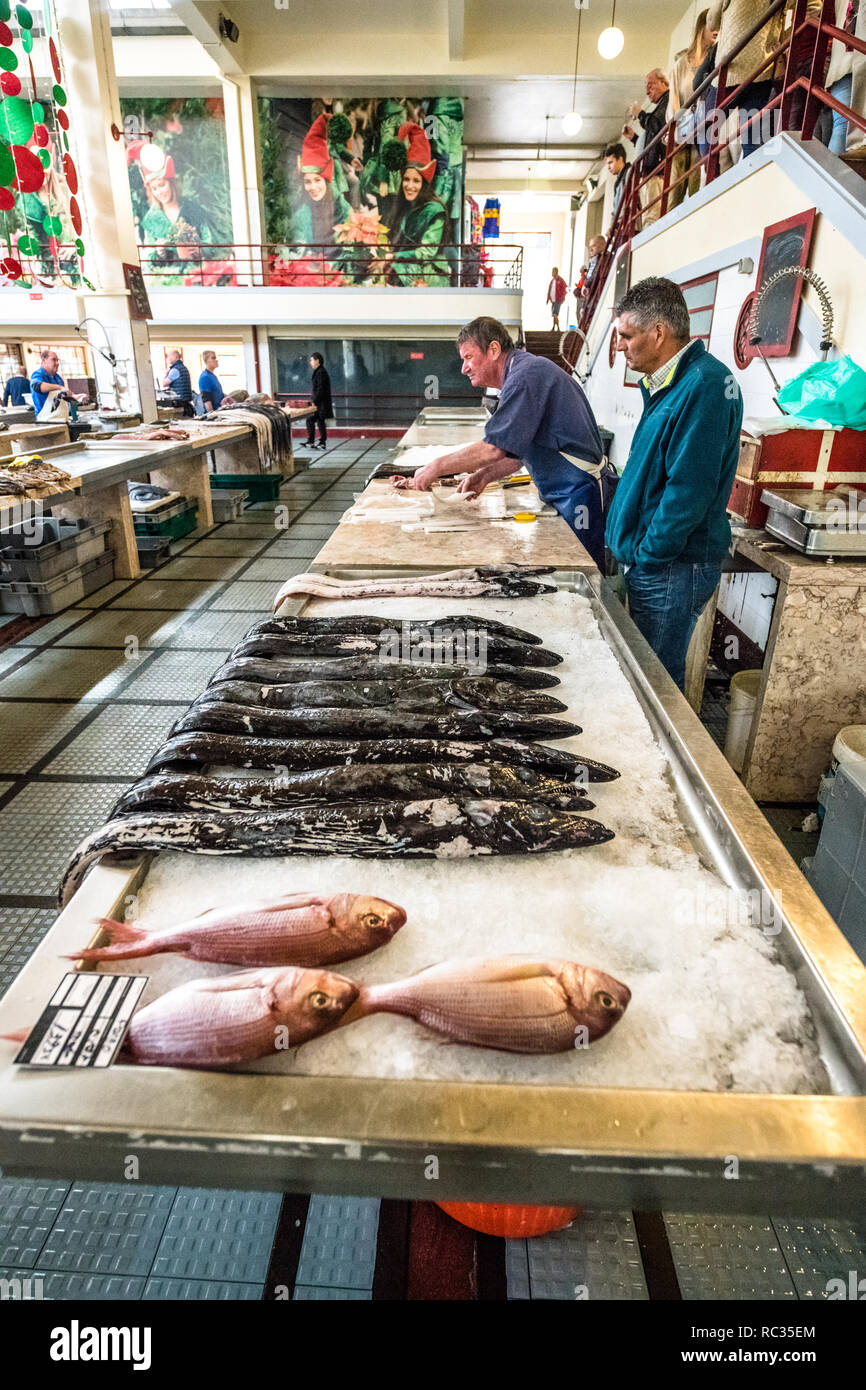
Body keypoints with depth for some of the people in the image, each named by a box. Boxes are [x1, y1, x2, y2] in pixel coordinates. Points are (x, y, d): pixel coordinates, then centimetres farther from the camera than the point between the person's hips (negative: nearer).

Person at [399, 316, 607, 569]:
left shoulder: (527, 375, -16)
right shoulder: (528, 371, 18)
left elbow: (494, 449, -23)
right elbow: (519, 449, 20)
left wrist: (436, 468, -14)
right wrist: (485, 475, 4)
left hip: (577, 494, -10)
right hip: (560, 493, 10)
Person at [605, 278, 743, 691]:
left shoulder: (705, 385, -17)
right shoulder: (663, 384, 15)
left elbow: (690, 489, -22)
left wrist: (646, 554, -15)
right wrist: (629, 548, 15)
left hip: (672, 567, -10)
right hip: (648, 562, 10)